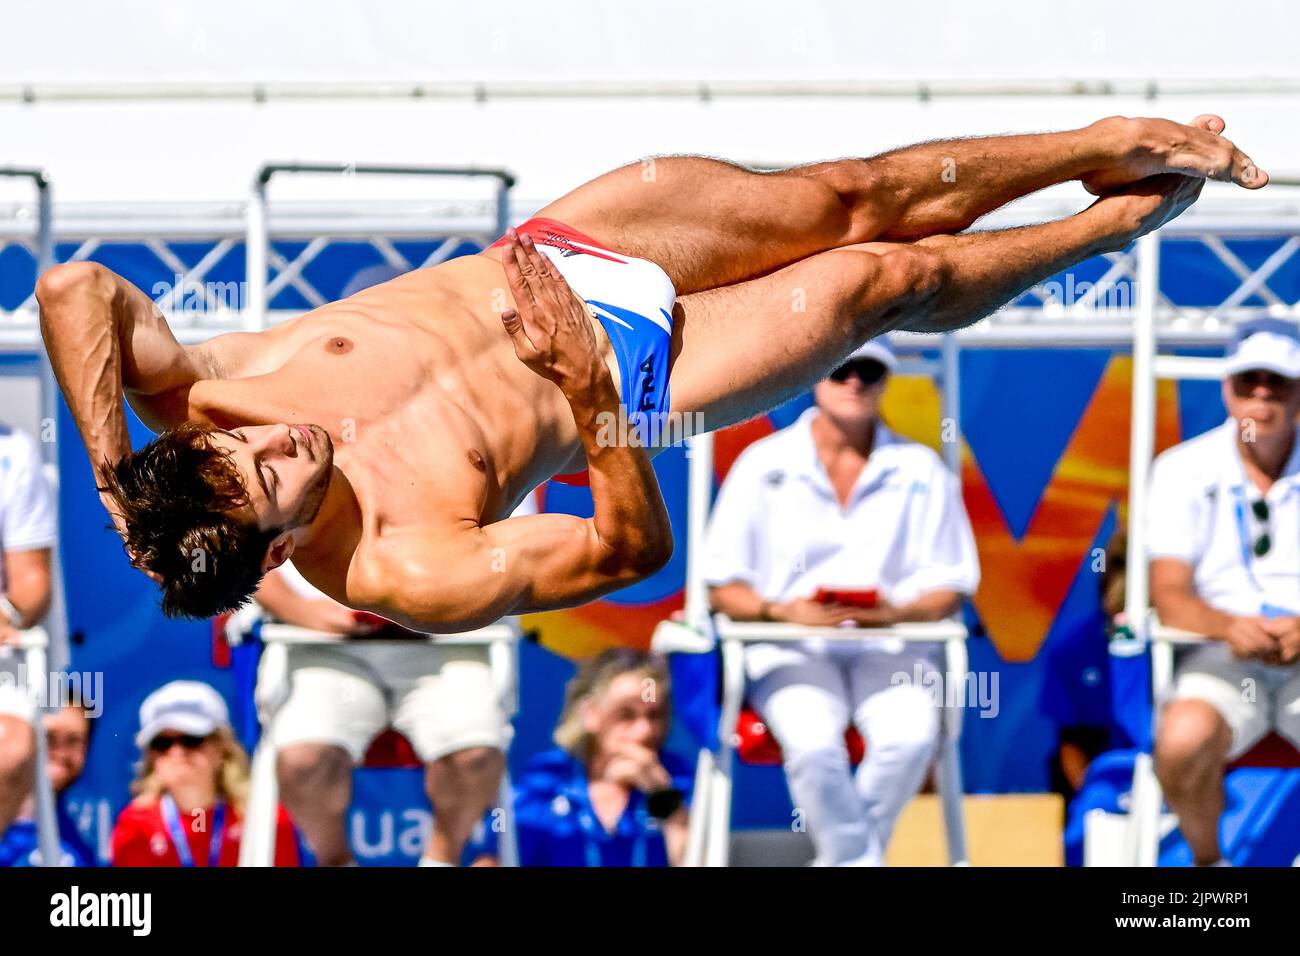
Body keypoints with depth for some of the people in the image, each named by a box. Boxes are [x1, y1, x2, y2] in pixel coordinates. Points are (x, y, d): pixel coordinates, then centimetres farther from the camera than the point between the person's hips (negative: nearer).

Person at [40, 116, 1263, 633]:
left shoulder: (205, 397, -29)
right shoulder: (407, 574, -38)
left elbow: (77, 290, -41)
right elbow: (632, 547, -32)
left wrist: (109, 471, -44)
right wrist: (589, 392, -42)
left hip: (550, 260, 4)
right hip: (640, 382, -4)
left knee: (857, 197, 8)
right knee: (897, 277, 4)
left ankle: (1100, 147, 35)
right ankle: (1126, 216, 35)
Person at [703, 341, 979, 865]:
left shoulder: (920, 470, 10)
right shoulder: (764, 464, 6)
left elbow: (948, 587, 8)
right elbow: (722, 585, 4)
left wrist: (897, 613, -14)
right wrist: (783, 611, -16)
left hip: (891, 648, 1)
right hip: (793, 650, -1)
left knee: (911, 736, -32)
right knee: (814, 742, -34)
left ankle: (840, 859, -16)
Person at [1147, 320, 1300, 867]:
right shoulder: (1183, 470, 3)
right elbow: (1170, 595, -4)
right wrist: (1231, 627, -26)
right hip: (1221, 656, -1)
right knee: (1181, 742, -33)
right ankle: (1207, 863, -4)